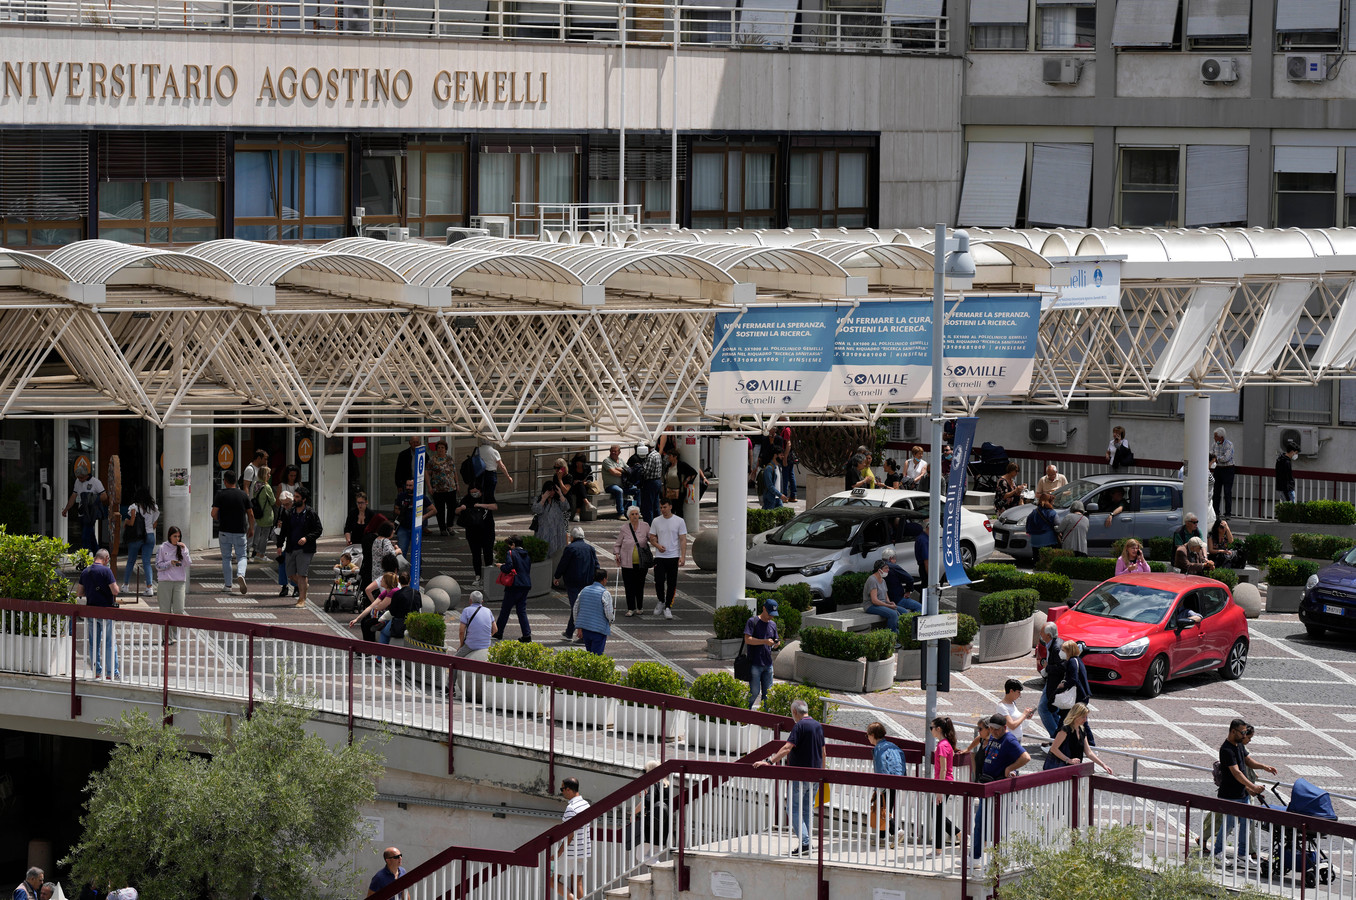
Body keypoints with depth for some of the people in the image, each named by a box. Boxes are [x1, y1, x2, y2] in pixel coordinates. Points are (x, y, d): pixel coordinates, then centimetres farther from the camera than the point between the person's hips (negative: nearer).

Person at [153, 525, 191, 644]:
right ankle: (167, 637, 3)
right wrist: (170, 563, -14)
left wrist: (183, 549, -8)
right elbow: (158, 565, 1)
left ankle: (176, 634, 8)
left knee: (179, 610, -8)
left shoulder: (182, 548, 10)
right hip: (165, 581, -1)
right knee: (166, 610, -2)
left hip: (180, 581, 1)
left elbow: (188, 563, 0)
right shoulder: (162, 548, 4)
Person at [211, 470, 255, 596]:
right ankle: (240, 575, -19)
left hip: (224, 530, -1)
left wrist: (220, 520, 10)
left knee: (226, 557, 11)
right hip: (240, 531, 1)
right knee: (241, 556, 9)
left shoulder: (220, 495, -6)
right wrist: (251, 528, 16)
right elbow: (250, 514, 3)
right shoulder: (243, 495, 0)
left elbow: (214, 513, -12)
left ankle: (227, 585, 11)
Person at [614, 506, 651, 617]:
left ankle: (640, 607, 20)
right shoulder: (624, 529, 0)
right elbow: (617, 544, 10)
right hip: (627, 563, 0)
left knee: (640, 585, 5)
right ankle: (630, 609, 5)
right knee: (629, 586, -2)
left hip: (641, 563, 0)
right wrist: (617, 554, -6)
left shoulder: (645, 527, 0)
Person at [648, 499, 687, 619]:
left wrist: (683, 557, -13)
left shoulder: (679, 521, -2)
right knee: (659, 581, -7)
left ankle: (668, 607, 7)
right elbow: (652, 537, 10)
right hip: (660, 556, 1)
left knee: (672, 584, 1)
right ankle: (661, 601, 18)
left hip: (674, 556, -1)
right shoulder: (656, 521, 4)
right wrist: (658, 546, -12)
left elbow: (683, 540, -4)